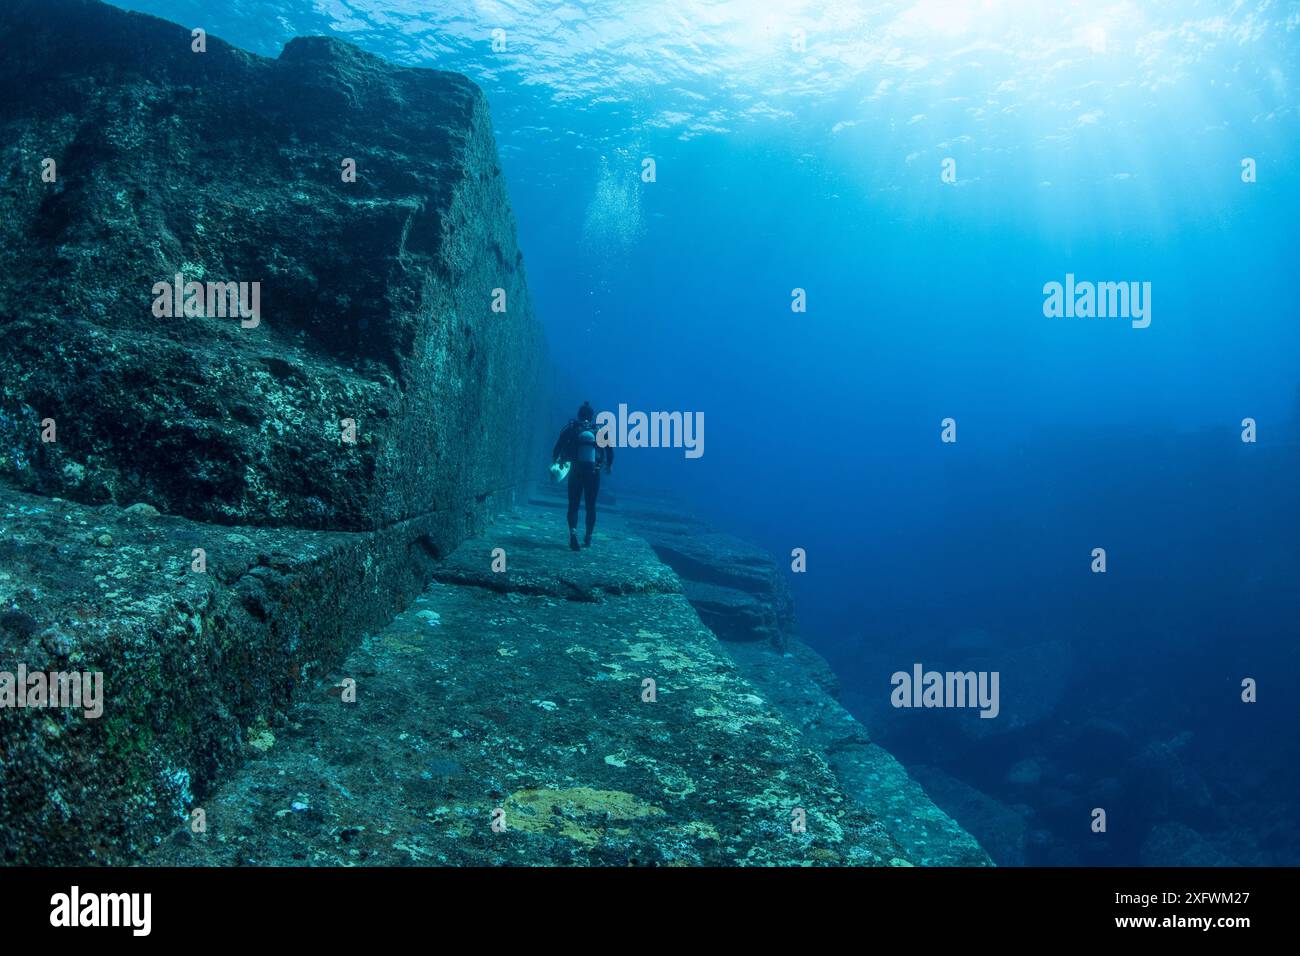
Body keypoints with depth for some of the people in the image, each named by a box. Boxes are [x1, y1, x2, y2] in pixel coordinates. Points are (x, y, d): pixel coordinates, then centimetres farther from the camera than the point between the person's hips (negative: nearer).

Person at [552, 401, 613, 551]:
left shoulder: (571, 430, -2)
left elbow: (557, 448, 2)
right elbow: (610, 451, 5)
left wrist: (555, 461, 22)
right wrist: (608, 466, 23)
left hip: (576, 473, -1)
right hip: (593, 474, 1)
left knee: (573, 505, 4)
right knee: (591, 506, 14)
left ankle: (573, 531, -20)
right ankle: (588, 538, 19)